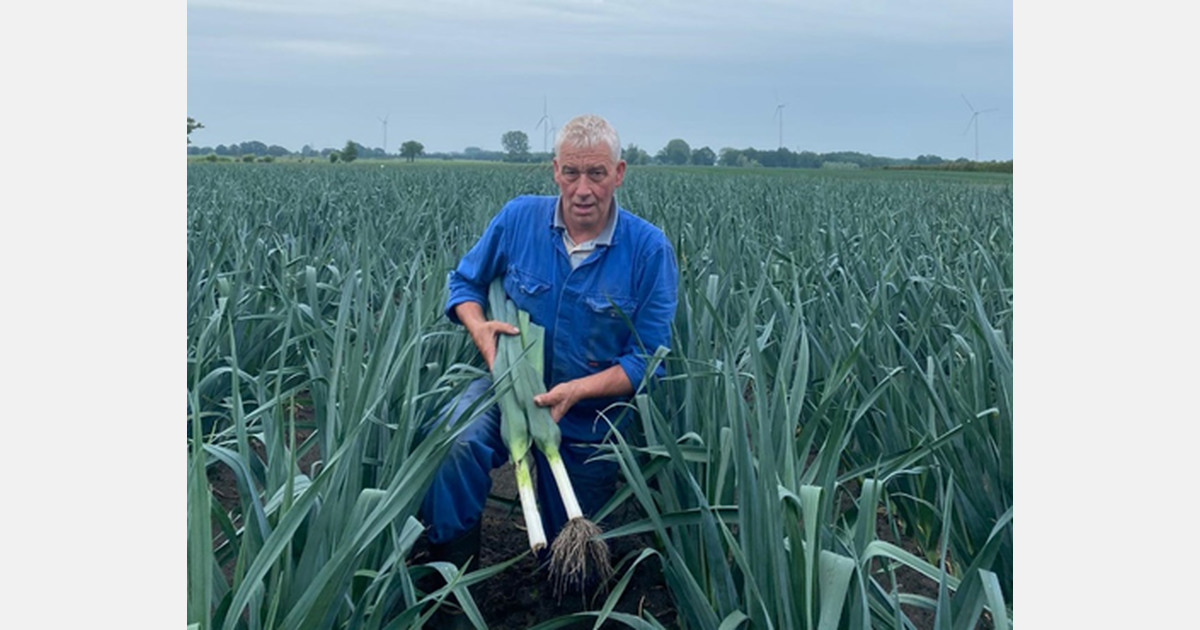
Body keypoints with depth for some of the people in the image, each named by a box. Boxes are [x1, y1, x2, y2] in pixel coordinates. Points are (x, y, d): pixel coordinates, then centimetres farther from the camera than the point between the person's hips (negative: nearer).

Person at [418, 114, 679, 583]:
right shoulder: (519, 218, -8)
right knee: (454, 441, -34)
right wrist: (480, 328, -15)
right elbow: (465, 282, 7)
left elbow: (649, 358, -15)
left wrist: (577, 391, -29)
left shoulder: (649, 249, -15)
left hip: (591, 418, 0)